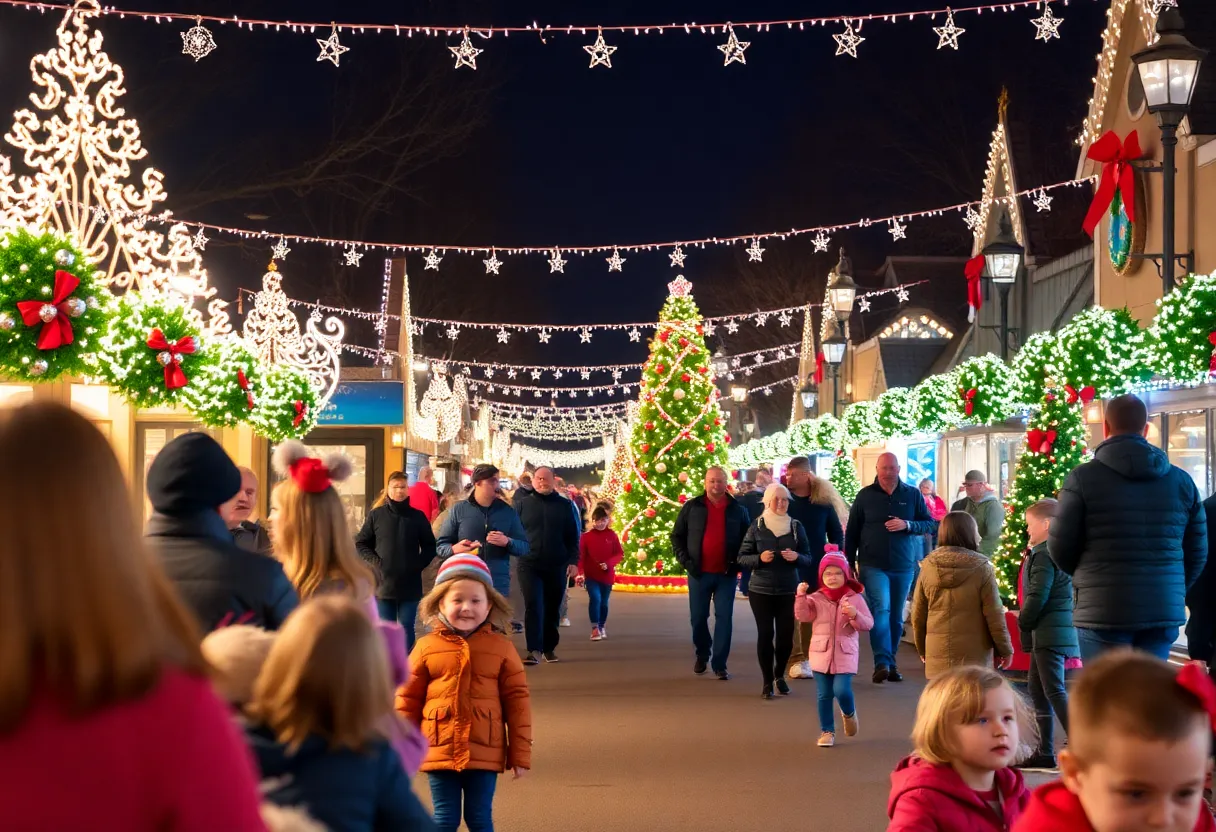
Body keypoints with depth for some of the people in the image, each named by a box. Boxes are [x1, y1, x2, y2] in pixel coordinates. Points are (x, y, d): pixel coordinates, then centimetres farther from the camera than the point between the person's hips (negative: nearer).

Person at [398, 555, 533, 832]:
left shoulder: (501, 647, -1)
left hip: (485, 755, 0)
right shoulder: (427, 647, -1)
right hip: (440, 754, 0)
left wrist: (520, 754, 0)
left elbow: (517, 702, 1)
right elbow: (408, 700, 4)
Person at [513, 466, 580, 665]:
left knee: (552, 609, 9)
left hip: (557, 566, 2)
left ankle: (549, 648, 23)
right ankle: (534, 650, -14)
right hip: (530, 564, -1)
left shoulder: (564, 505, 6)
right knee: (533, 606, -11)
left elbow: (572, 536, 6)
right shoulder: (522, 504, 3)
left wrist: (573, 561, -1)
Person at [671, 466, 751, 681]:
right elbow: (677, 536, 5)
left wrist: (738, 563, -4)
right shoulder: (692, 507, 2)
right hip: (699, 573, 0)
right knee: (698, 617, 9)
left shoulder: (737, 510, 4)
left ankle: (719, 664, 3)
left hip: (726, 574, 0)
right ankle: (702, 655, 29)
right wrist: (685, 561, -6)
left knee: (724, 618, -2)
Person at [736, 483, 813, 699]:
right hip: (761, 591, -1)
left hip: (788, 591, 1)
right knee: (765, 634, -2)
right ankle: (767, 681, 10)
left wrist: (796, 557, -16)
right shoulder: (756, 526, -2)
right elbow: (742, 557, 1)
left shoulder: (796, 526, 3)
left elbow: (808, 559, 6)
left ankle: (780, 675, 28)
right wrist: (760, 558, -17)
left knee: (786, 635, 4)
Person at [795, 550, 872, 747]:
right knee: (824, 695, 6)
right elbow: (803, 616, -11)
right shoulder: (816, 598, 2)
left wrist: (855, 615, -21)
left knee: (842, 690, -14)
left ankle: (849, 713, 19)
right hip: (821, 653, 2)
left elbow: (868, 623, -3)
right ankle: (827, 731, 19)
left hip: (845, 654, -1)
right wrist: (801, 596, -22)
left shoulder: (855, 598, 0)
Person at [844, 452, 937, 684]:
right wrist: (850, 564, 3)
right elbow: (852, 532, 6)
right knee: (880, 609, -18)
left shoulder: (913, 495, 4)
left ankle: (890, 663, 20)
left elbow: (931, 525, 5)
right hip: (873, 566, -2)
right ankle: (882, 663, -22)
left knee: (896, 617, 9)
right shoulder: (865, 496, 2)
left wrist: (907, 525, -14)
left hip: (903, 566, 2)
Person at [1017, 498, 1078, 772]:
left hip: (1049, 633, -11)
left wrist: (1023, 621, -6)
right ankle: (1045, 752, 19)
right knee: (1036, 687, 15)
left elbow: (1038, 596, -20)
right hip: (1051, 633, 11)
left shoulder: (1044, 555, -16)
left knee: (1054, 690, -10)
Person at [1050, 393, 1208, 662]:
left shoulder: (1083, 477, -7)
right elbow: (1197, 552, 12)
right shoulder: (1181, 481, 7)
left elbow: (1060, 547, -2)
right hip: (1164, 611, 4)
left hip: (1103, 612, -4)